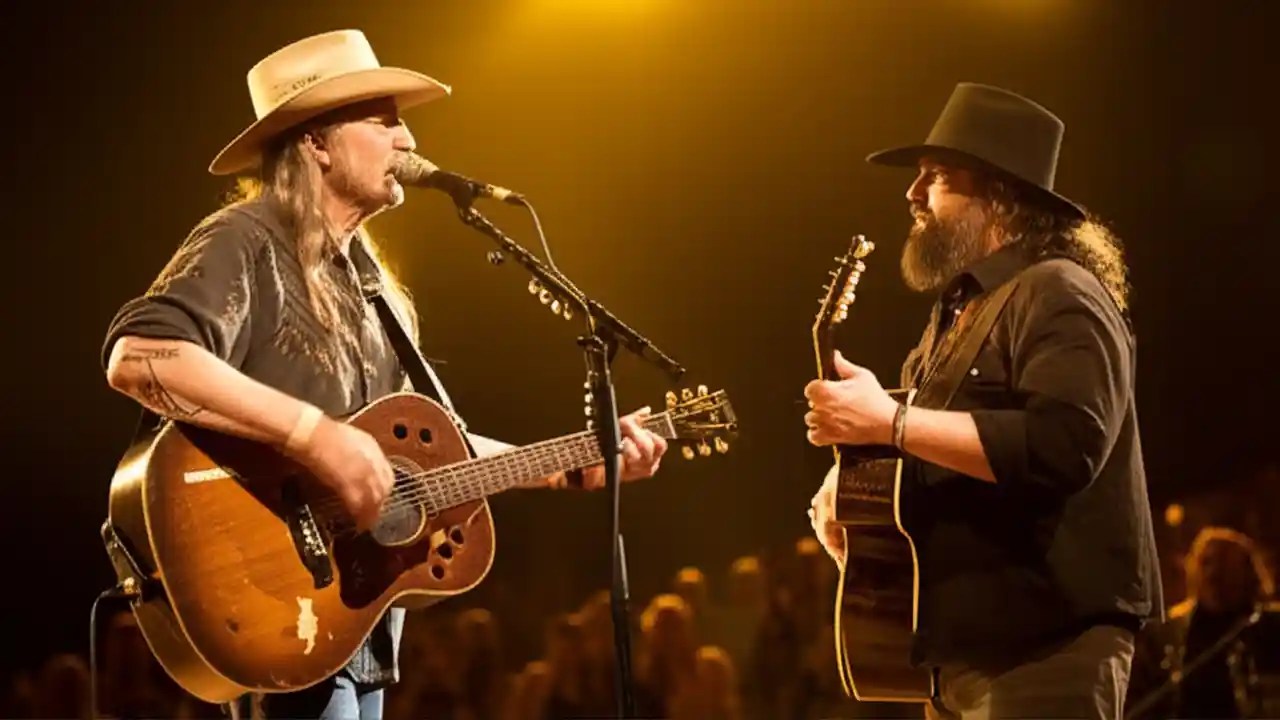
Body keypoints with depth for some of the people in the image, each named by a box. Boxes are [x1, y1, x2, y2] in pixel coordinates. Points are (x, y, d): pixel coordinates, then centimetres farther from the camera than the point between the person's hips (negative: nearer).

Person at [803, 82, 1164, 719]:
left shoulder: (1056, 297, -10)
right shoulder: (957, 312, 19)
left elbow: (1063, 447, -27)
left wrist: (890, 421, -24)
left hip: (1042, 651, -10)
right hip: (961, 653, 10)